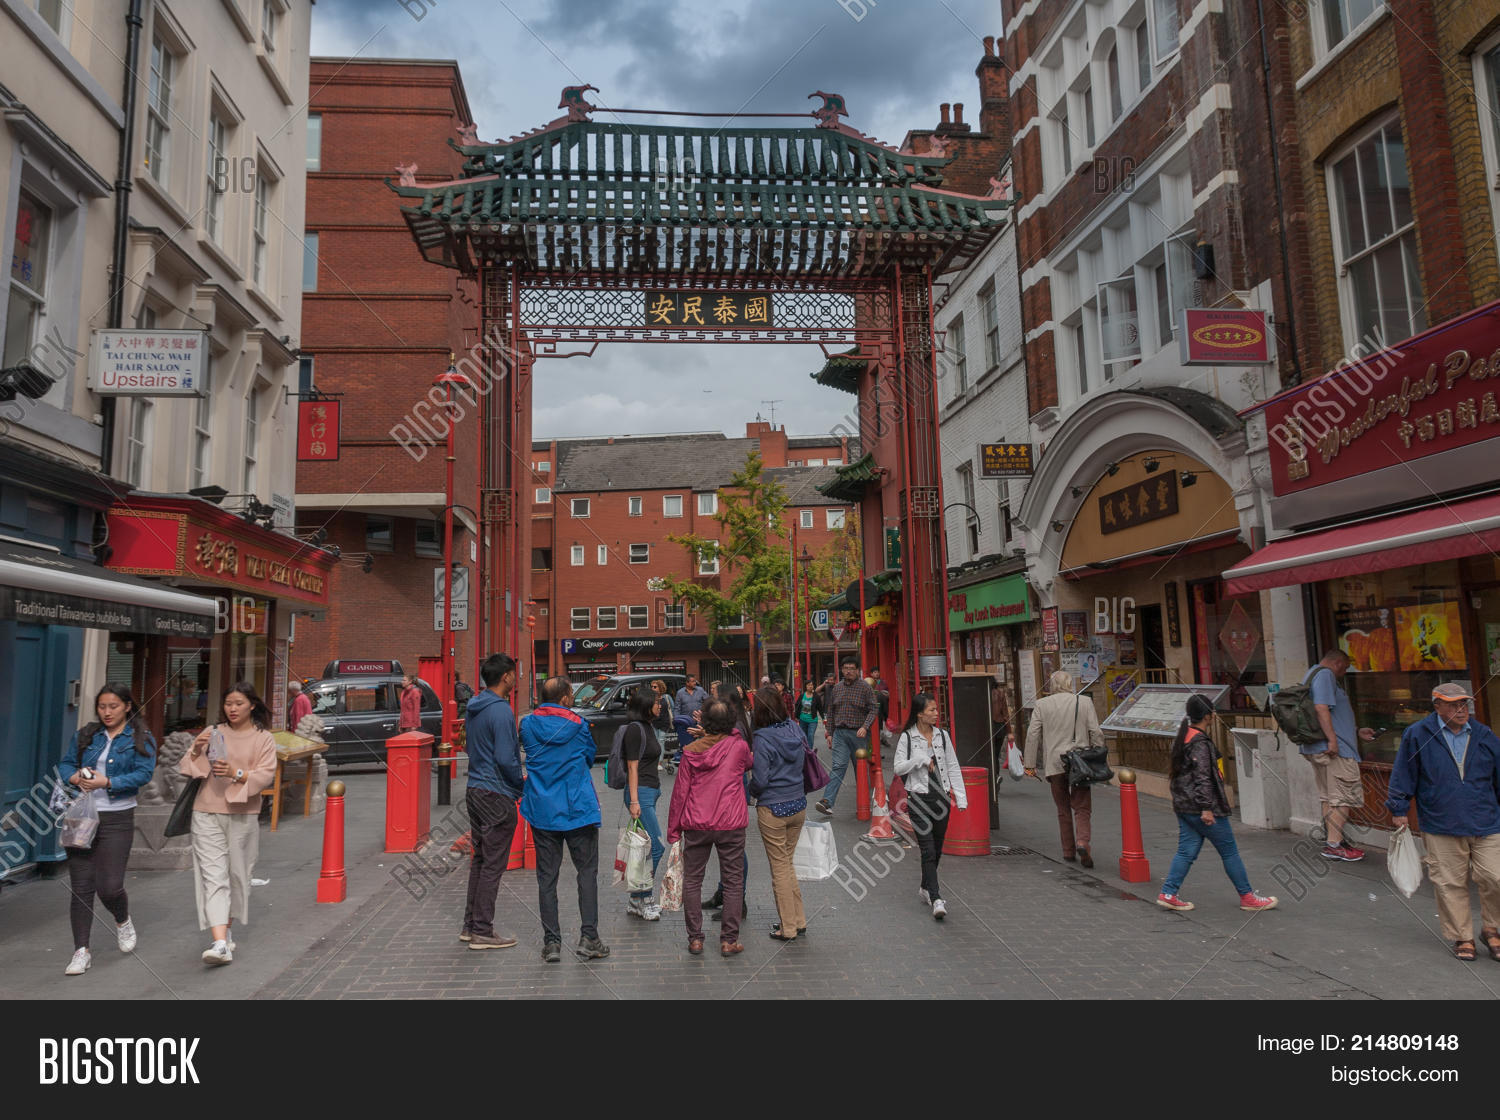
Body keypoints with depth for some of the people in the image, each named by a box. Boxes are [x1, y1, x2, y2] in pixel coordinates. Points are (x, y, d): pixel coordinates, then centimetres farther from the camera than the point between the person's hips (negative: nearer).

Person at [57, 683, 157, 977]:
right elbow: (65, 764, 11)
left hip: (116, 819, -3)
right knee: (81, 886, 3)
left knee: (109, 886, -6)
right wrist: (76, 777, -11)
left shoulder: (141, 739, 0)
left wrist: (107, 782, -22)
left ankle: (123, 920, 28)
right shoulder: (86, 735, 11)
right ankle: (81, 951, 13)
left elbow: (144, 774, -11)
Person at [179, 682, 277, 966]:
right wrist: (196, 751, -13)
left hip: (243, 815, 0)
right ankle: (221, 944, -13)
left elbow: (267, 774, -7)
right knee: (213, 876, -8)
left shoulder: (263, 738, 3)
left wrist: (236, 773, -22)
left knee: (238, 875, 9)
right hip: (208, 814, 1)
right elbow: (186, 769, 7)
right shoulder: (212, 732, 9)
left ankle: (226, 930, 29)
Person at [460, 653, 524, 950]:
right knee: (493, 864, -1)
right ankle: (482, 932, 6)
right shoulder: (501, 711, -18)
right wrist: (522, 781, -5)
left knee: (480, 859, 17)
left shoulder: (473, 708, 11)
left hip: (475, 791, 9)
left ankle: (471, 925, 24)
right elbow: (505, 758, -22)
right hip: (497, 796, -9)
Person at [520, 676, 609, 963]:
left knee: (547, 877, 8)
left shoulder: (528, 725, 0)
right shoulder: (578, 725, -6)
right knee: (587, 871, 8)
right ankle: (588, 937, 5)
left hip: (542, 810, 2)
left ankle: (552, 942, 10)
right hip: (578, 808, -2)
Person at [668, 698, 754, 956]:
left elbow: (680, 791, 1)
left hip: (696, 825, 1)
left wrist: (673, 828, 9)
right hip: (731, 823, -1)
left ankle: (695, 939, 16)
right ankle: (729, 940, 12)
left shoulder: (691, 751, -3)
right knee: (734, 881, 9)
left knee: (692, 880, 12)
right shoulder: (738, 746, -6)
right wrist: (733, 733, 21)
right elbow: (749, 763, 18)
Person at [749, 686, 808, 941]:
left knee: (779, 868, 7)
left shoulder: (763, 739, -18)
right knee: (787, 864, 20)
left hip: (773, 811, -6)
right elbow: (805, 763, 7)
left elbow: (760, 781, -17)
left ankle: (788, 929, 17)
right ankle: (799, 920, 27)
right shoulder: (795, 729, -1)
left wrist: (751, 789, 3)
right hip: (798, 805, 6)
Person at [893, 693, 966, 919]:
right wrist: (921, 759, -17)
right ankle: (936, 899, -10)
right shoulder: (907, 737, -6)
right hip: (919, 799, -4)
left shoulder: (942, 735, 5)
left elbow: (953, 768, 8)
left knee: (937, 848, 14)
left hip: (941, 797, 4)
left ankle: (925, 887, 34)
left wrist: (961, 797, 2)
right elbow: (898, 768, -7)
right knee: (928, 850, -9)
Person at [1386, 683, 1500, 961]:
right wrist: (1400, 810, 2)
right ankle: (1462, 937, 18)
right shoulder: (1417, 735, -1)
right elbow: (1404, 774, 3)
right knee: (1450, 884, 3)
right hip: (1441, 828, -2)